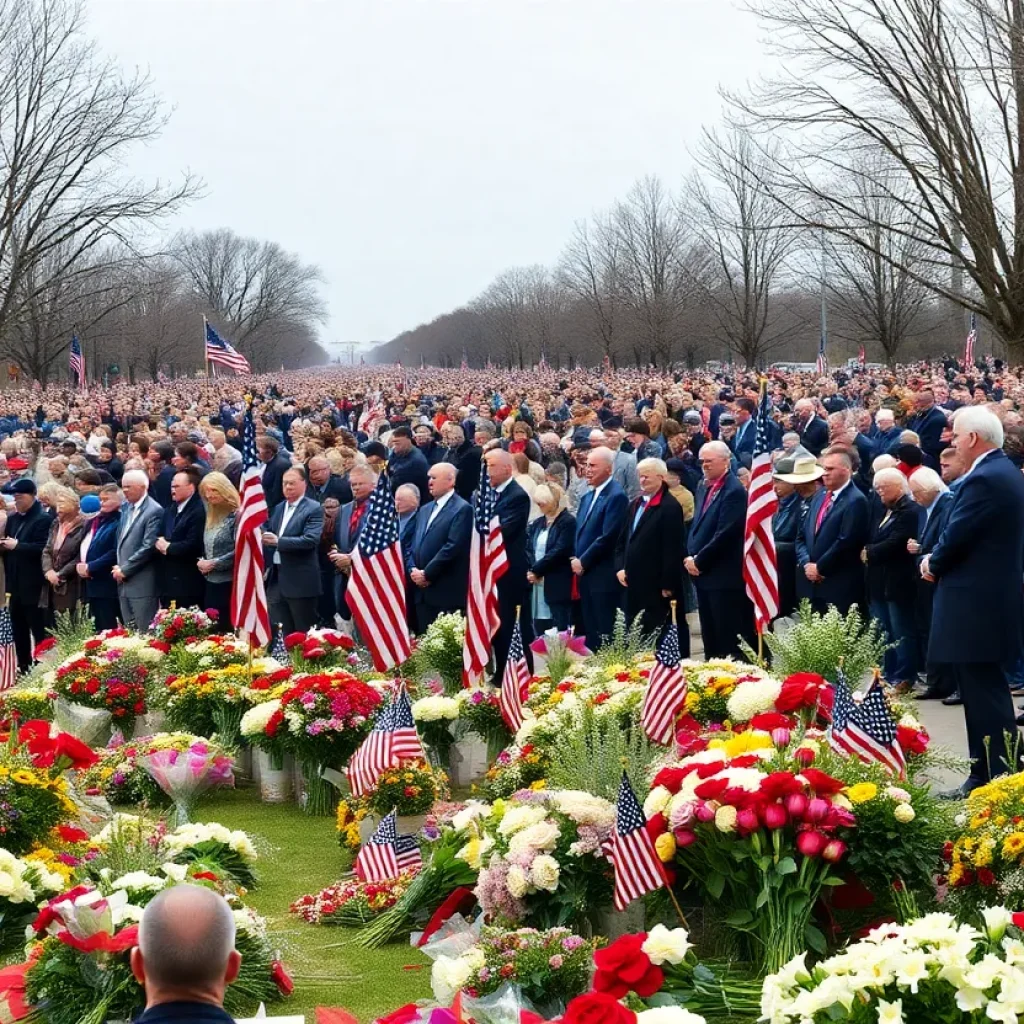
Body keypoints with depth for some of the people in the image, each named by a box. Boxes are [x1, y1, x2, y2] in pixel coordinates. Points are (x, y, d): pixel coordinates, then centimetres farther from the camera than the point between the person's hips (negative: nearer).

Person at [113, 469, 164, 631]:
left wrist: (124, 570, -13)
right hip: (124, 583, 8)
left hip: (143, 583, -8)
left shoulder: (154, 511, -12)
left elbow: (148, 547, -17)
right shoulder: (126, 507, 14)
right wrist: (118, 567, 6)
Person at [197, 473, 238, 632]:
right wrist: (202, 562, 3)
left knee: (229, 631, -5)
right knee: (211, 631, 9)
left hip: (230, 583, -8)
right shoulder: (211, 517, 14)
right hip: (211, 583, 8)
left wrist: (214, 563, -15)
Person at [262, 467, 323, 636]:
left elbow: (311, 540, -21)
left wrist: (278, 541, -24)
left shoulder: (314, 509, -9)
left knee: (303, 634, 0)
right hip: (276, 578, 7)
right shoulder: (279, 508, 15)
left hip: (300, 580, -7)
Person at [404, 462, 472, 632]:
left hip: (447, 593, -8)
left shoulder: (462, 509, -6)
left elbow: (453, 546, -15)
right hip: (422, 592, 8)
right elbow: (411, 544, 18)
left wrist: (427, 574, -14)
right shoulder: (425, 510, 20)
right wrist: (412, 570, -1)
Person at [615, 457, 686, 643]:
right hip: (635, 586, 8)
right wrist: (620, 567, 7)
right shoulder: (636, 505, 16)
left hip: (657, 587, -8)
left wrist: (667, 584, -17)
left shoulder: (670, 507, -11)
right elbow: (623, 541, 22)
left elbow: (672, 549, -15)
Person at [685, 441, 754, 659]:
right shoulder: (703, 488, 14)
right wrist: (690, 557, 4)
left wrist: (699, 561, -13)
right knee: (710, 637, 13)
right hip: (704, 575, 9)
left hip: (725, 577, -9)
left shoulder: (734, 491, -14)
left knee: (729, 640, -5)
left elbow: (725, 534, -19)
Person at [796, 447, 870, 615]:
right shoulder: (819, 496, 17)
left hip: (839, 587, -7)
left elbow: (846, 542, -17)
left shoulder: (856, 501, -9)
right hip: (811, 584, 7)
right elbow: (802, 536, 16)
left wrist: (820, 567, -10)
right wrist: (806, 564, -1)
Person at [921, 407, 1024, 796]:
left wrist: (933, 564, 0)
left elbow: (955, 537, -19)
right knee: (985, 690, 14)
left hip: (976, 604, -11)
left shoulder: (984, 480, -19)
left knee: (983, 694, -7)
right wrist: (938, 560, 6)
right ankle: (987, 775, 18)